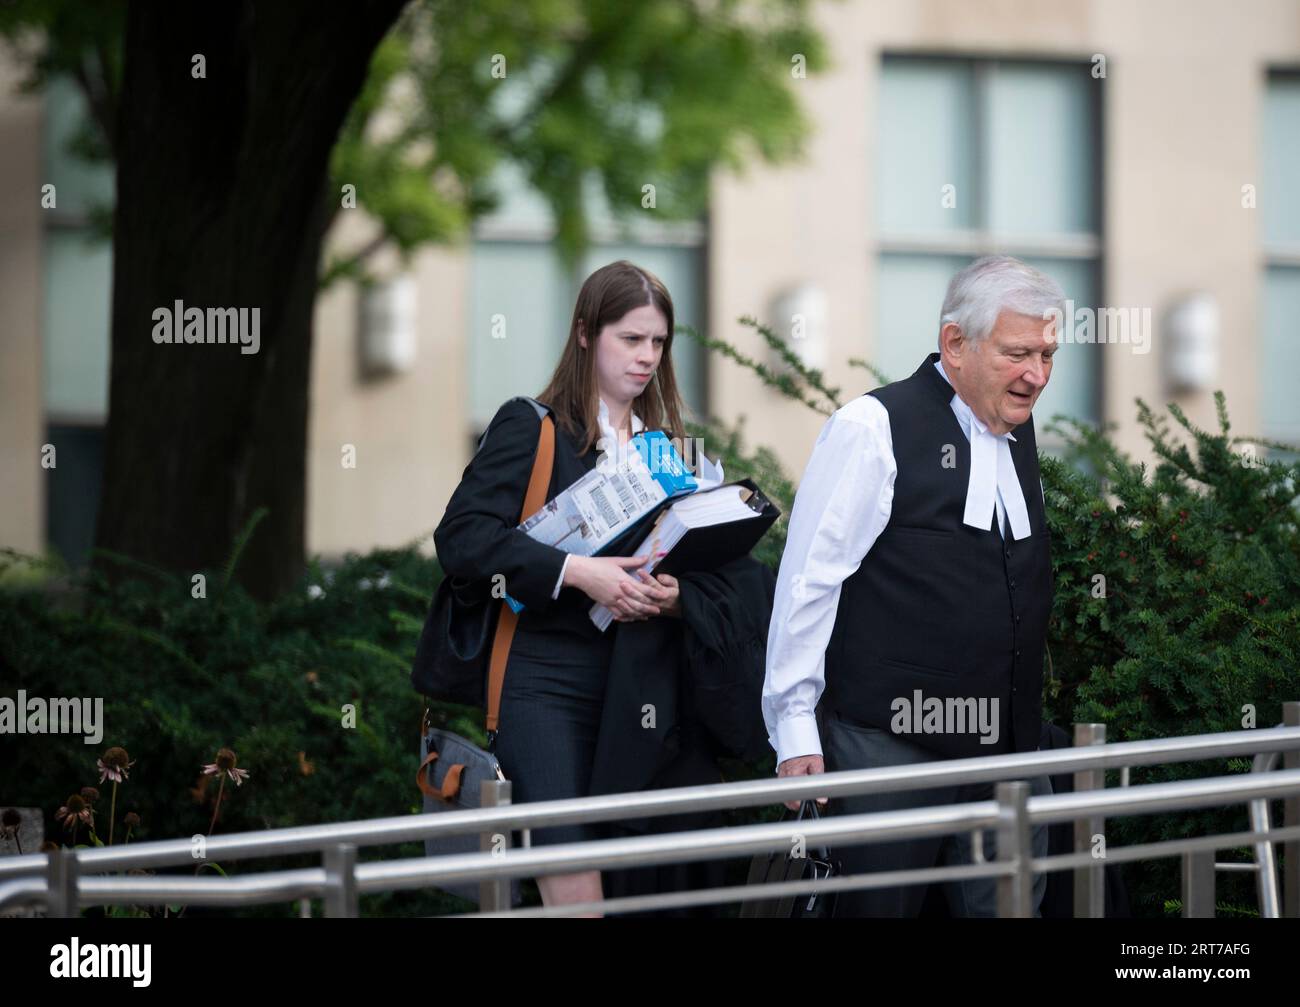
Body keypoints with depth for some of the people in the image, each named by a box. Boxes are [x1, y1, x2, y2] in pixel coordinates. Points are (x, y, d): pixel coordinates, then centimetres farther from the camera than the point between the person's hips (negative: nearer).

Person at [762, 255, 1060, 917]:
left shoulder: (1018, 432, 15)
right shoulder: (873, 429, -7)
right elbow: (808, 582, -8)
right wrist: (797, 731, -10)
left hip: (1007, 751, 7)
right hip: (890, 748, -6)